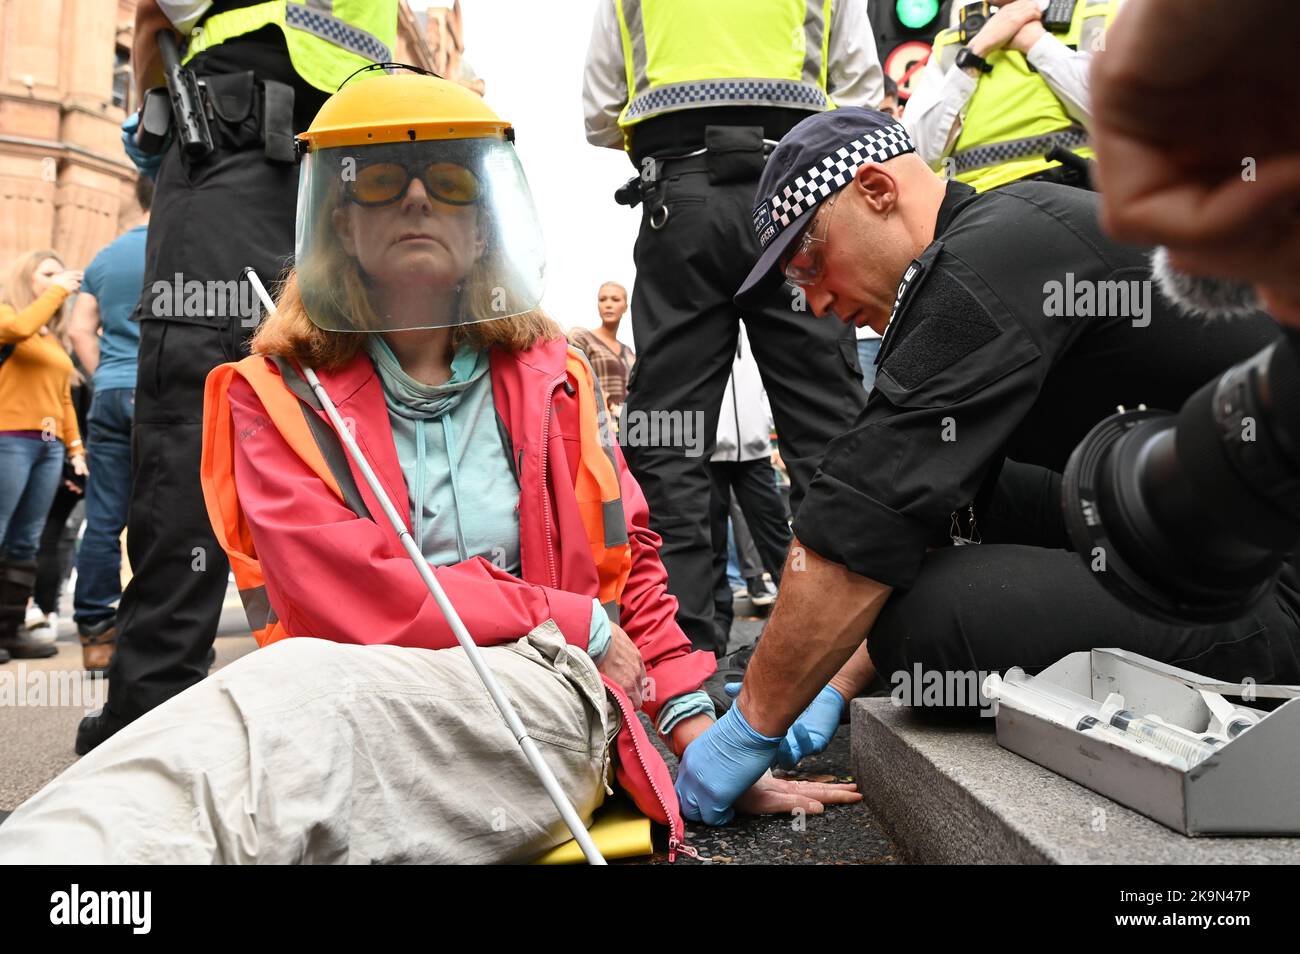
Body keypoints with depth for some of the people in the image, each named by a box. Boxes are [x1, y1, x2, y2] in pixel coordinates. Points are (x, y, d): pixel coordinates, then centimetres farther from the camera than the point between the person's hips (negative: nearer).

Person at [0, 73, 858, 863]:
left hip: (541, 699, 0)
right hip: (348, 693, 0)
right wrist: (580, 625, -6)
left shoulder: (547, 374, 16)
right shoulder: (279, 394, 9)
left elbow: (628, 557, 20)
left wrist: (699, 729, 11)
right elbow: (345, 597, -6)